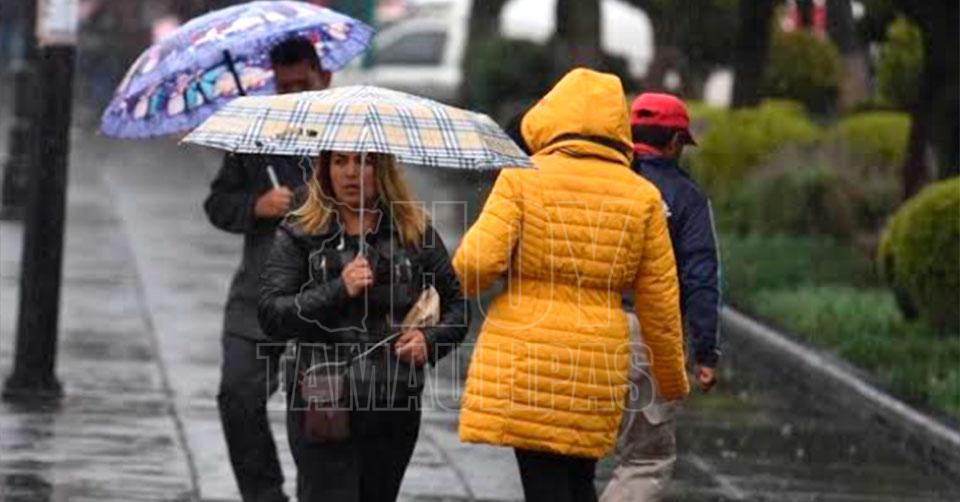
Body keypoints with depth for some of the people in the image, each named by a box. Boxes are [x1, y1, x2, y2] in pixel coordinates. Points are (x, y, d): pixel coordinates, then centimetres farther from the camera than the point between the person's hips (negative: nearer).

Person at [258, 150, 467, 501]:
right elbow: (271, 317, -6)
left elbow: (456, 305, 16)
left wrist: (431, 341, -5)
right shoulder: (300, 235, 3)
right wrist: (339, 290, -16)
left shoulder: (416, 233, 8)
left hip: (396, 409, 3)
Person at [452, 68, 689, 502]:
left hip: (524, 359, -3)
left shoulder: (521, 178, -4)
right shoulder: (642, 197, 5)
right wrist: (673, 379, 20)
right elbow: (661, 302, 8)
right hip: (600, 365, 3)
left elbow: (478, 262, -13)